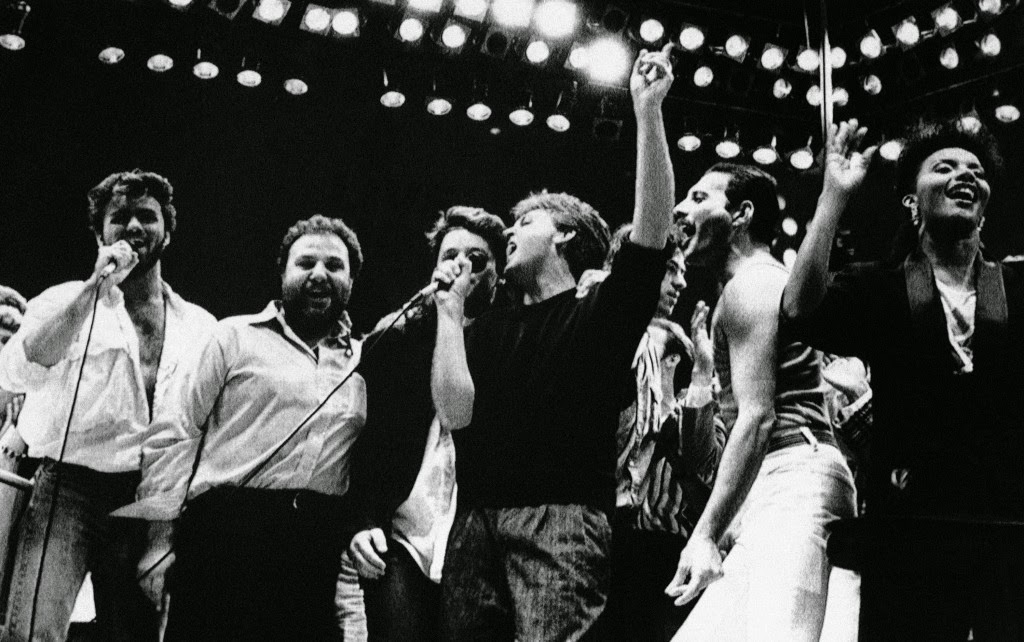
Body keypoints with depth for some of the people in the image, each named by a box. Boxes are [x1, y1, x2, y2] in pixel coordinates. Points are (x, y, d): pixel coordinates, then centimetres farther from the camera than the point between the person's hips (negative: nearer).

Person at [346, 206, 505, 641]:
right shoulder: (395, 335, 8)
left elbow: (456, 413, -11)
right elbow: (359, 436, 6)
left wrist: (452, 314, -10)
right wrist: (362, 522, -5)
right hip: (402, 543, 1)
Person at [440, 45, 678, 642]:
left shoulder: (604, 312, 8)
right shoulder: (489, 329, 24)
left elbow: (654, 222, -6)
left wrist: (648, 109, -10)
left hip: (561, 518, -5)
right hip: (475, 522, 5)